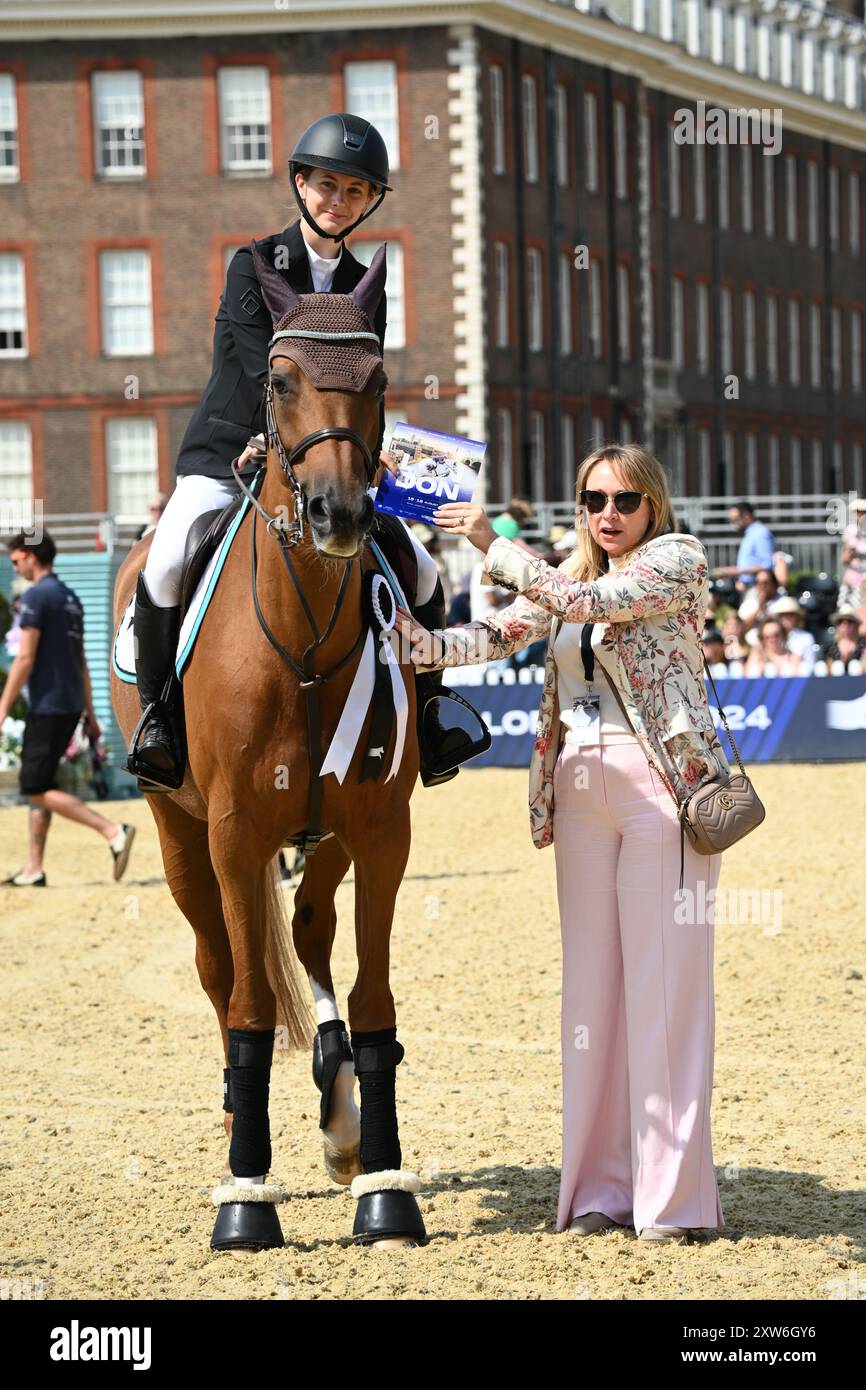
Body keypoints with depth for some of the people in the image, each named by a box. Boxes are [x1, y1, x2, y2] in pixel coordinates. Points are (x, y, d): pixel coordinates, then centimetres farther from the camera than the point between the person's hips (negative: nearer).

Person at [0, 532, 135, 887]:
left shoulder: (36, 596, -11)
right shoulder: (71, 598, 16)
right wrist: (89, 714, 23)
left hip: (46, 707, -9)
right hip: (71, 705, 9)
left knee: (37, 788, -8)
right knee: (39, 784, 13)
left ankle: (113, 831, -20)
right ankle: (33, 870, 12)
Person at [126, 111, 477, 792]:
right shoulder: (254, 265, -5)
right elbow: (266, 369, -17)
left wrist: (363, 454, -20)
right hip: (224, 460, -4)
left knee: (423, 571, -8)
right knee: (166, 566, -31)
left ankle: (424, 714, 9)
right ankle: (157, 711, -12)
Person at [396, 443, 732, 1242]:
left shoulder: (680, 560, -1)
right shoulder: (563, 584, 17)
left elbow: (591, 601, -15)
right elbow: (488, 639, 7)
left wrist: (494, 545, -9)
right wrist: (405, 636, -12)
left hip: (665, 780, -6)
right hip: (582, 787, 6)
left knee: (665, 982, -8)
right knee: (592, 984, 6)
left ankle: (675, 1195, -6)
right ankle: (603, 1185, 11)